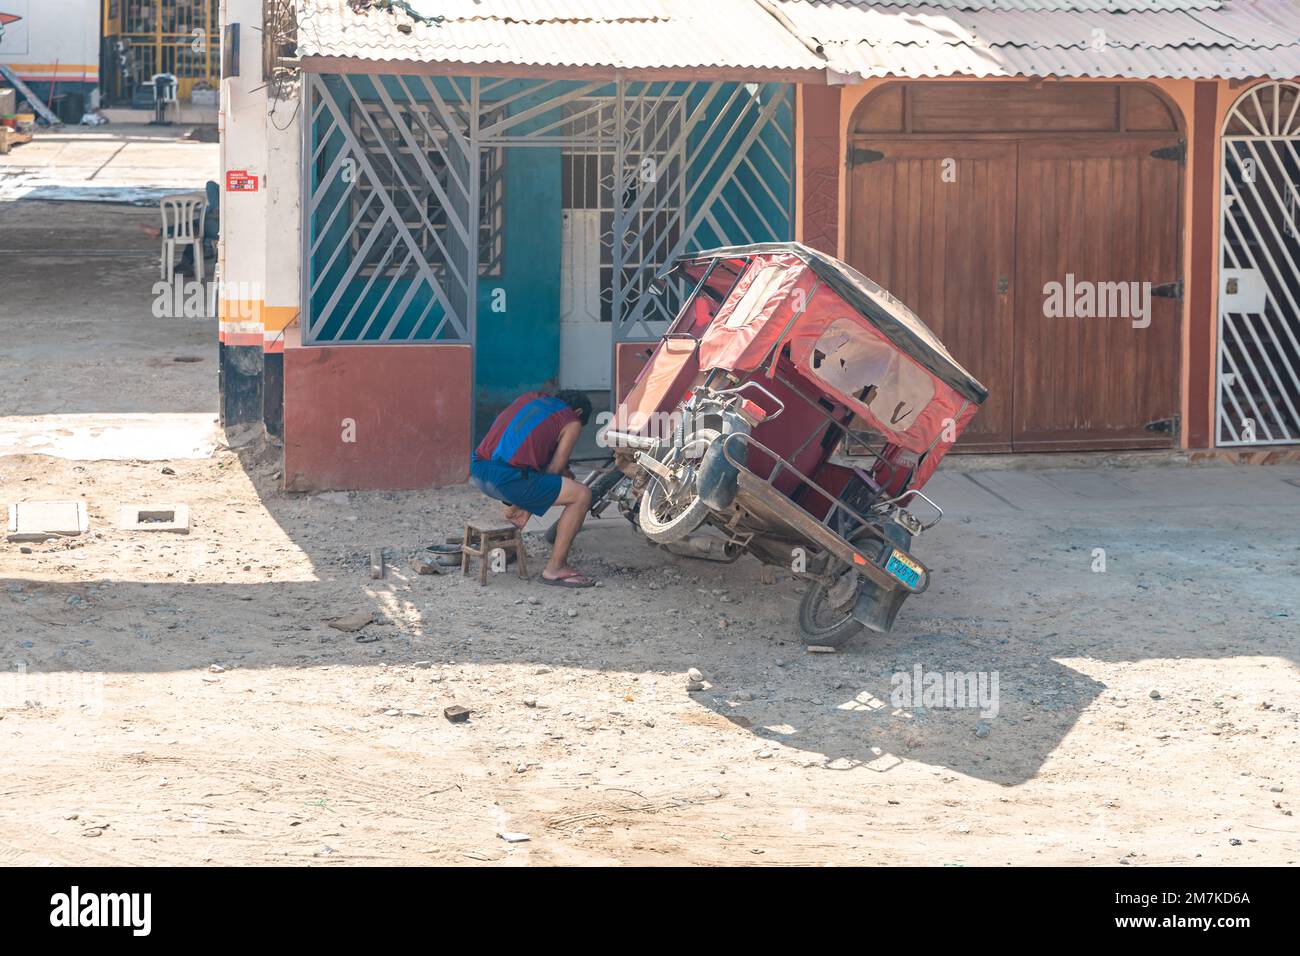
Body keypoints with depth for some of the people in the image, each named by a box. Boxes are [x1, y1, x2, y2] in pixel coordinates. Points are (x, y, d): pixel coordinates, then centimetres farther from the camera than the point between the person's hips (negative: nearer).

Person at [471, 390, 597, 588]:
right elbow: (553, 469, 6)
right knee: (582, 495, 0)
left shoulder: (531, 398, 25)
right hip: (507, 478, -8)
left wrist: (563, 472, 35)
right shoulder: (572, 422, 8)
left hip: (477, 471, 8)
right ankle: (555, 568, 2)